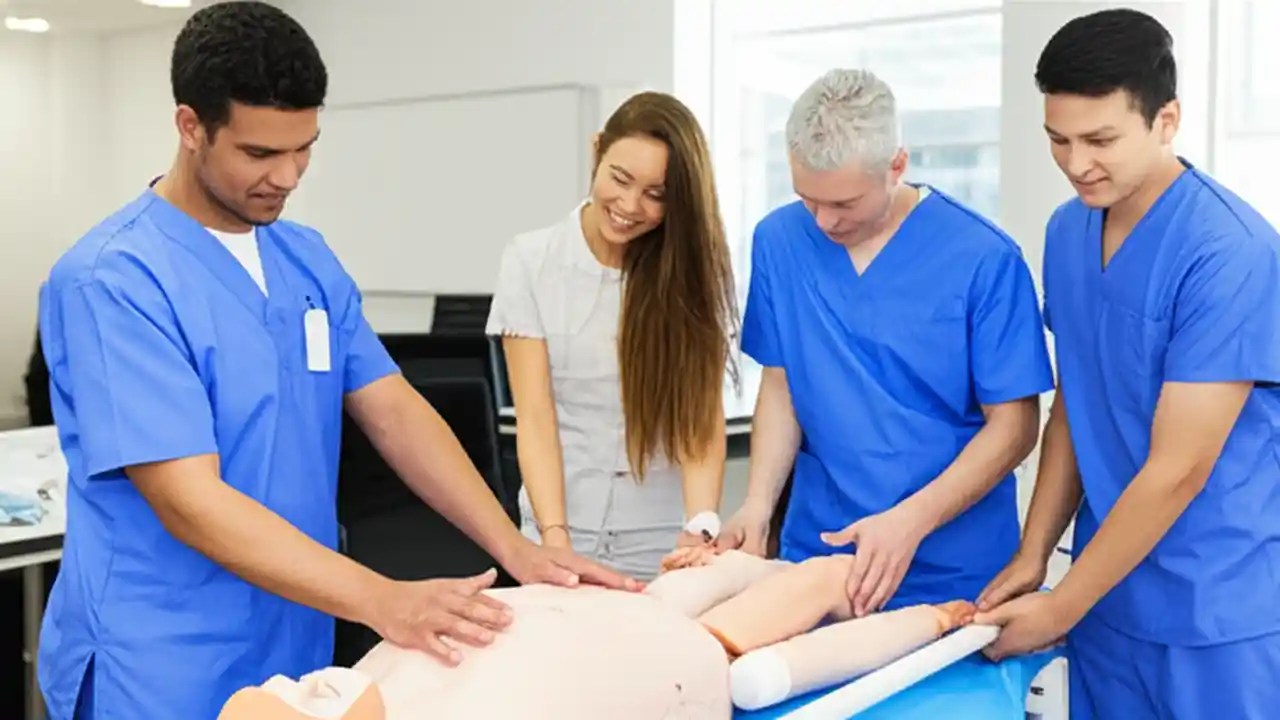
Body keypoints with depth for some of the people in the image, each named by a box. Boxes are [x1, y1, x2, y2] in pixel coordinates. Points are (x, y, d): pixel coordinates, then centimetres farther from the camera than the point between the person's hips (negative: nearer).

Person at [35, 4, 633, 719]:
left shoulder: (309, 259, 3)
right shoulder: (113, 279, -18)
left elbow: (394, 411, -1)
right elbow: (191, 504, -24)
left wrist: (513, 547, -13)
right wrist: (384, 602, -31)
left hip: (298, 653, 6)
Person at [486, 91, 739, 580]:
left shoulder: (696, 270, -3)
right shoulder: (532, 261, -5)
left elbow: (703, 415, -9)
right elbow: (535, 419, -9)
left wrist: (700, 527, -24)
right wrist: (556, 539, -20)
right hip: (564, 528, 0)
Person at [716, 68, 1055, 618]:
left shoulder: (984, 259, -14)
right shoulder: (779, 241, -3)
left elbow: (1013, 425, -10)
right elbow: (780, 385, 5)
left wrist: (910, 522, -21)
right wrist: (758, 504, -9)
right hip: (815, 554, 3)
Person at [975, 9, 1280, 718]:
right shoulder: (1067, 231, 1)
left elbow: (1178, 468, -20)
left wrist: (1057, 610, -14)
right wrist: (1032, 555, 1)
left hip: (1223, 612, -5)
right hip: (1108, 591, 6)